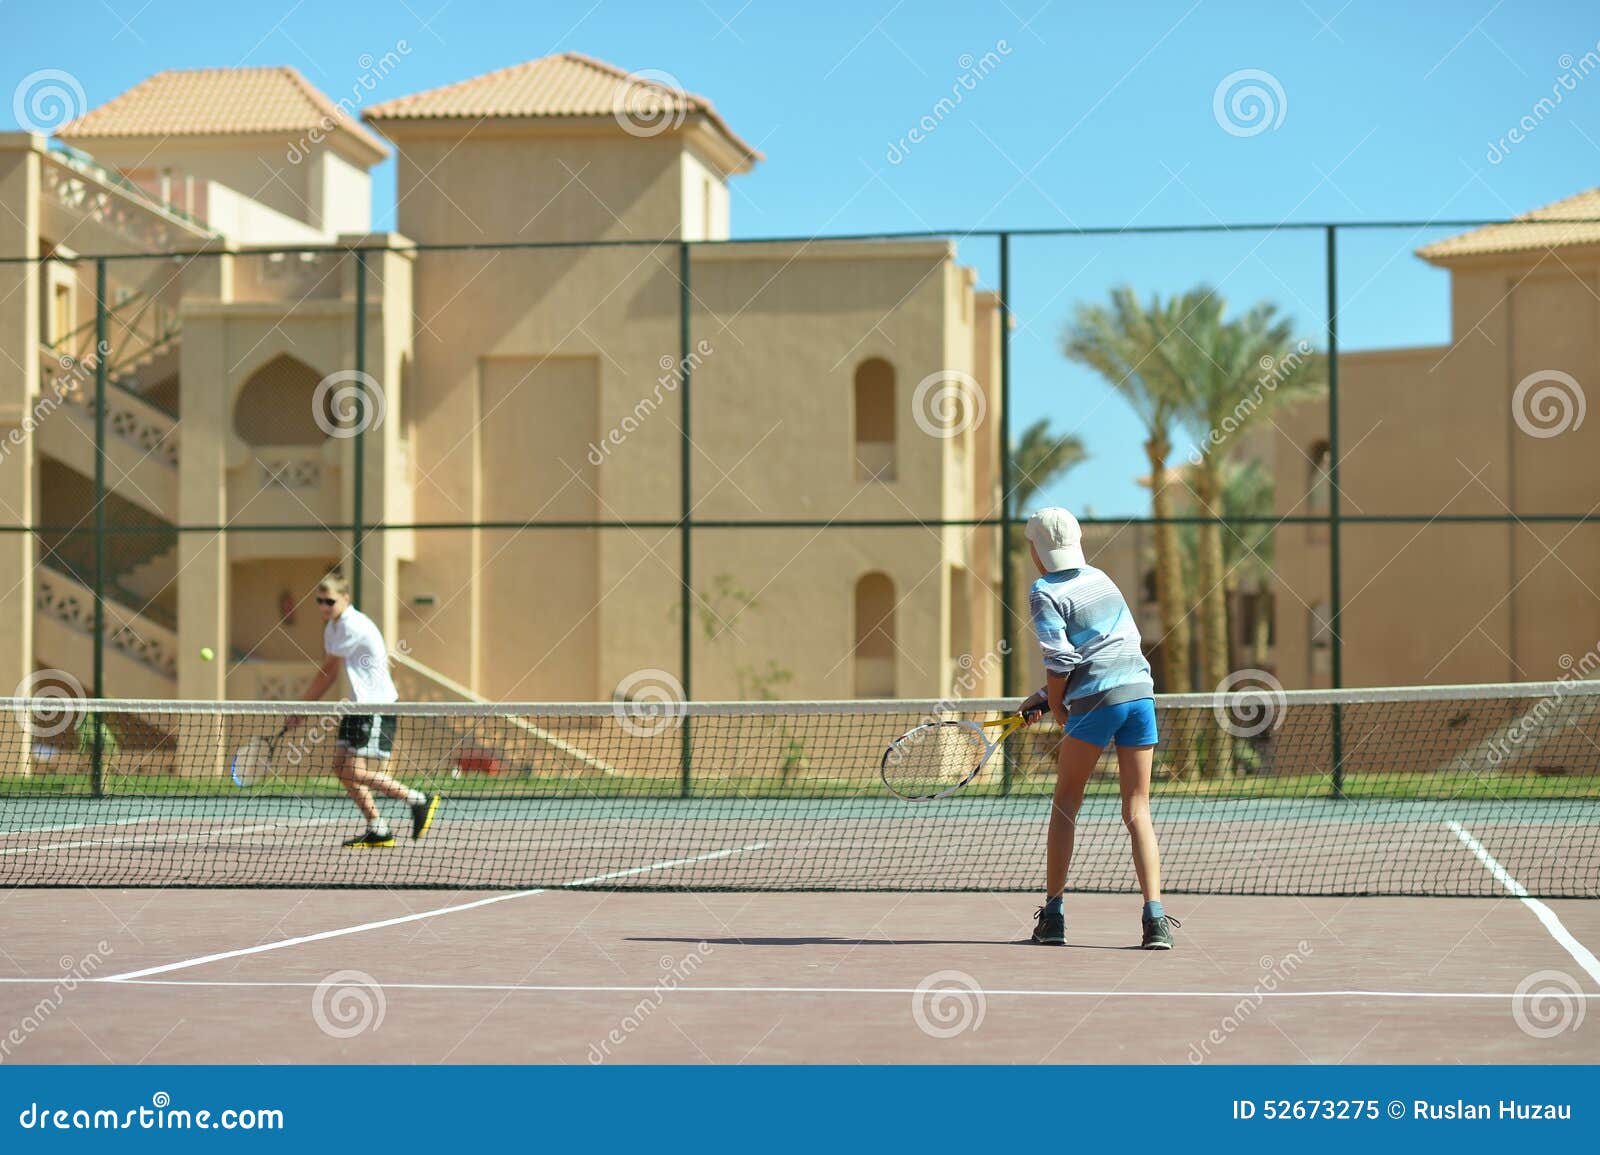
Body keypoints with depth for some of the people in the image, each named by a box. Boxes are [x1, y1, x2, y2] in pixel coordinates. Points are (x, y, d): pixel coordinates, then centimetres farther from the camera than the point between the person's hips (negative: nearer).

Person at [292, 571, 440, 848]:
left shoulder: (354, 626, -18)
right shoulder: (333, 628, 12)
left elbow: (328, 670, -8)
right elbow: (329, 674, 18)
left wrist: (305, 702, 4)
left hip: (378, 705, -10)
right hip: (359, 706, 10)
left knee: (356, 772, -14)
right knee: (341, 767, 5)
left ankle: (419, 801, -4)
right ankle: (378, 831, 10)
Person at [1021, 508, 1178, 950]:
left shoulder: (1045, 594, -1)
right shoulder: (1100, 578, 17)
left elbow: (1061, 661, -9)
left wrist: (1056, 710, 7)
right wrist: (1047, 695, 22)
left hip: (1096, 698, -5)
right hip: (1141, 689, 5)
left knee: (1065, 805, 9)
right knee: (1137, 810, 5)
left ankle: (1052, 915, 8)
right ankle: (1155, 917, -7)